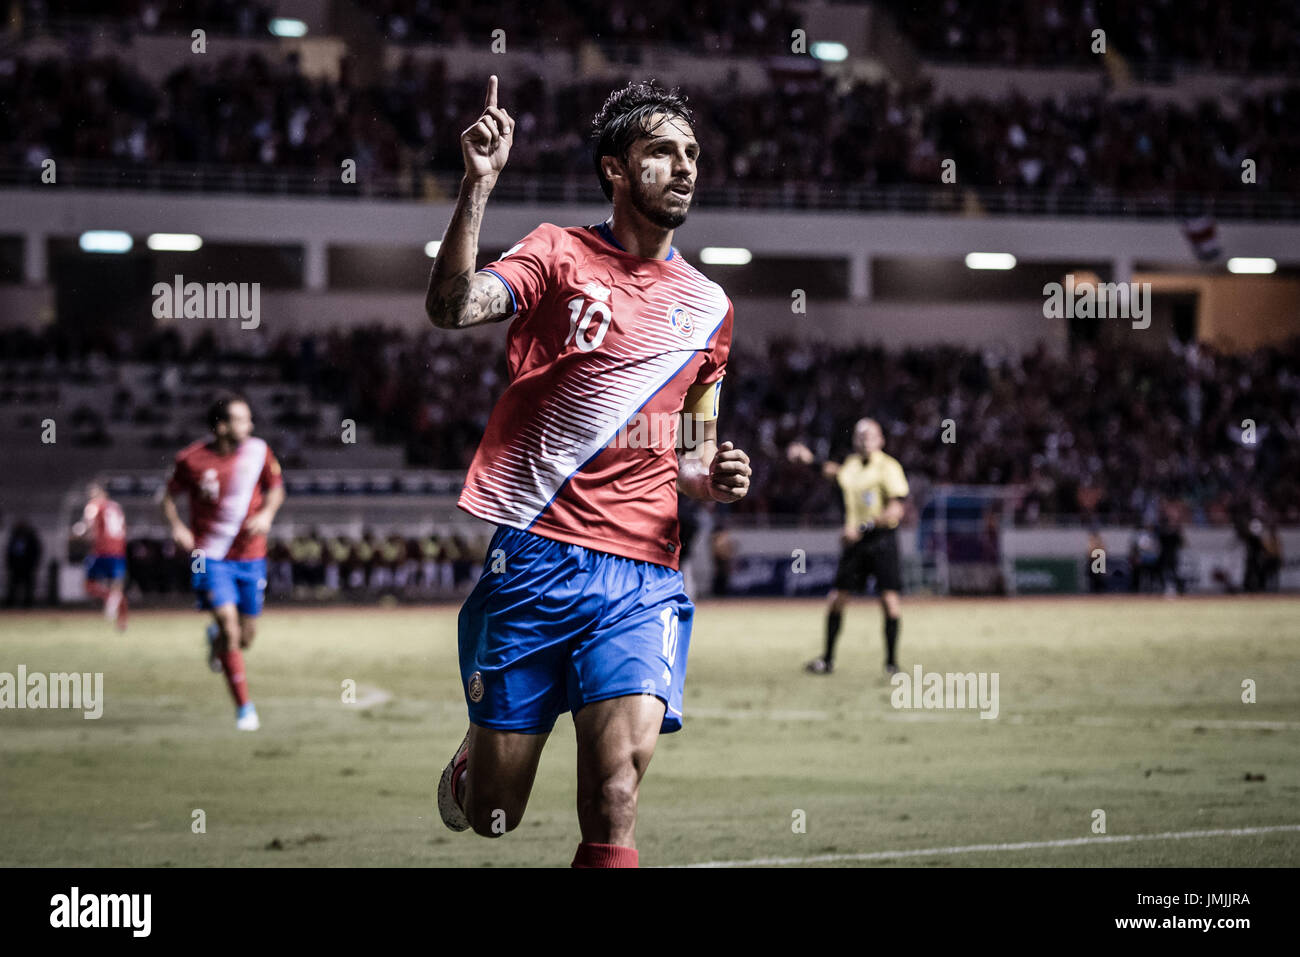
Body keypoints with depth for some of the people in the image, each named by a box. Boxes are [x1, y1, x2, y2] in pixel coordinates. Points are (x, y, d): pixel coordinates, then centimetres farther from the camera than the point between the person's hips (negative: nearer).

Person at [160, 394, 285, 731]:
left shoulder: (258, 451, -5)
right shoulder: (191, 459, -12)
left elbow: (275, 488, 11)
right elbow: (169, 496, 4)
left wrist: (267, 513, -8)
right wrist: (176, 526, -13)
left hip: (250, 555, 3)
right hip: (209, 556, -3)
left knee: (245, 637, 7)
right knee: (230, 625, -17)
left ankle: (216, 640, 47)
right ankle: (244, 707, -6)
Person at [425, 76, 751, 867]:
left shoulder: (710, 306, 16)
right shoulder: (560, 253, 4)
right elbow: (451, 308, -15)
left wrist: (713, 478, 5)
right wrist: (479, 183, -24)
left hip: (643, 575, 2)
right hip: (533, 558, -2)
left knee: (615, 802, -19)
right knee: (493, 815, 5)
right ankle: (467, 769, 40)